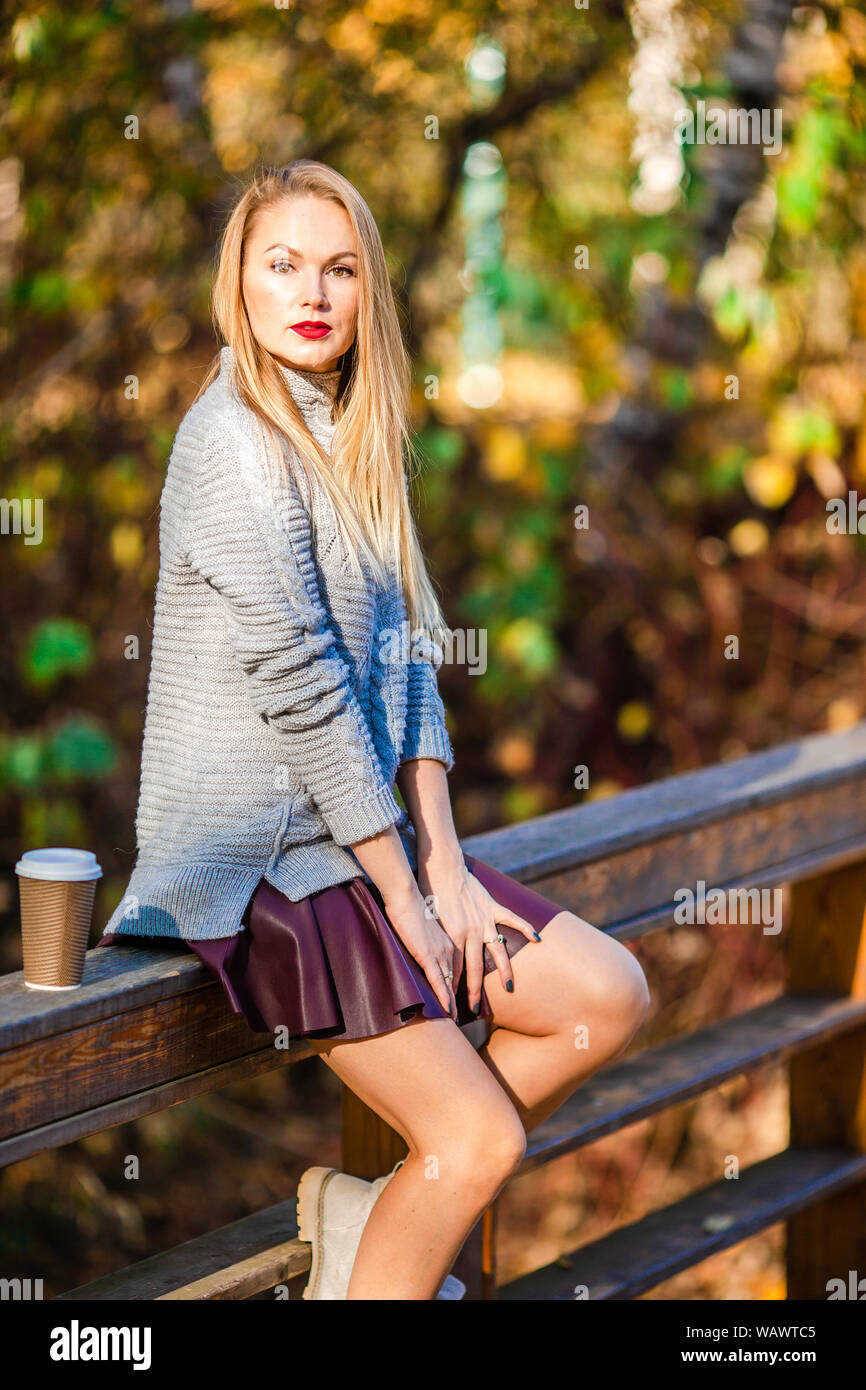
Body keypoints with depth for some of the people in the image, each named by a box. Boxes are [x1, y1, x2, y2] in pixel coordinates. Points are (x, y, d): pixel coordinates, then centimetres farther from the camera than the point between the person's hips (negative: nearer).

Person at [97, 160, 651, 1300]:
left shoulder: (350, 435, 13)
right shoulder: (235, 440, -15)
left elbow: (407, 657, 8)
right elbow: (298, 686, -18)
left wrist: (444, 863, -1)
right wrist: (402, 888, -14)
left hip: (354, 829, 9)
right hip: (259, 856, -9)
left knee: (610, 997, 5)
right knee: (481, 1138, -12)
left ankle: (377, 1210, 13)